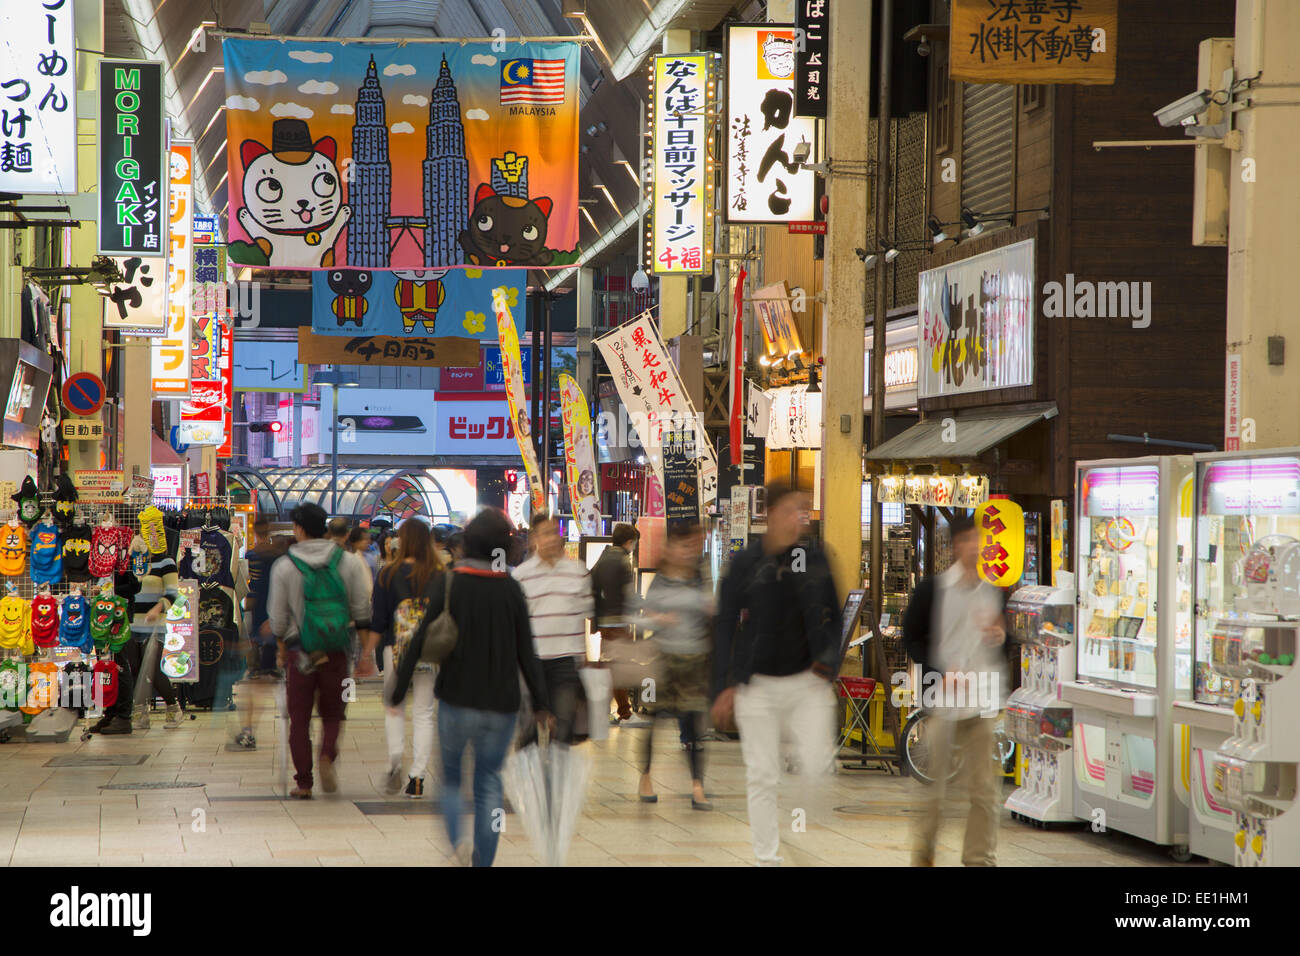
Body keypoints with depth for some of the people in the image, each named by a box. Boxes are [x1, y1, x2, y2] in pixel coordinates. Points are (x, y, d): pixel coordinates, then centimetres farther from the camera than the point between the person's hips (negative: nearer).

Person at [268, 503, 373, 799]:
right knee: (332, 713, 13)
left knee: (299, 718, 8)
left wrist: (281, 647, 18)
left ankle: (303, 782, 4)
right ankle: (327, 756, -15)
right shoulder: (349, 562, 0)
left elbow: (278, 616, 1)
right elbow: (362, 611, 1)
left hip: (300, 650, -1)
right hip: (336, 652, 1)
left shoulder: (284, 566, -4)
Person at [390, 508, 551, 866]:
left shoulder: (445, 584, -7)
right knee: (489, 783, 11)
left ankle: (456, 841, -12)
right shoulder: (511, 589, -1)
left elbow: (420, 642, -9)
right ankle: (483, 862, 6)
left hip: (455, 701, -1)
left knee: (449, 777, 13)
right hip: (501, 705, 1)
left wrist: (398, 692, -2)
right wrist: (540, 704, 7)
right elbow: (527, 652, 0)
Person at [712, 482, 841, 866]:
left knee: (817, 766, -6)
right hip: (757, 685, -1)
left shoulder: (817, 558, 1)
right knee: (761, 775, 2)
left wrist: (828, 662, -5)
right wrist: (724, 686, -3)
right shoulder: (745, 563, -3)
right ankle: (767, 859, 12)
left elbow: (835, 618, 10)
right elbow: (725, 626, 2)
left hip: (807, 680, 1)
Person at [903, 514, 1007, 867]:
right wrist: (941, 675, -13)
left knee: (984, 790, 0)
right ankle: (923, 854, 23)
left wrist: (1001, 637, -3)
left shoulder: (992, 592, 9)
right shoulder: (932, 589, -3)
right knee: (934, 787, 5)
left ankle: (981, 859, 8)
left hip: (982, 705, 3)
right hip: (942, 704, -3)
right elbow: (911, 638, -1)